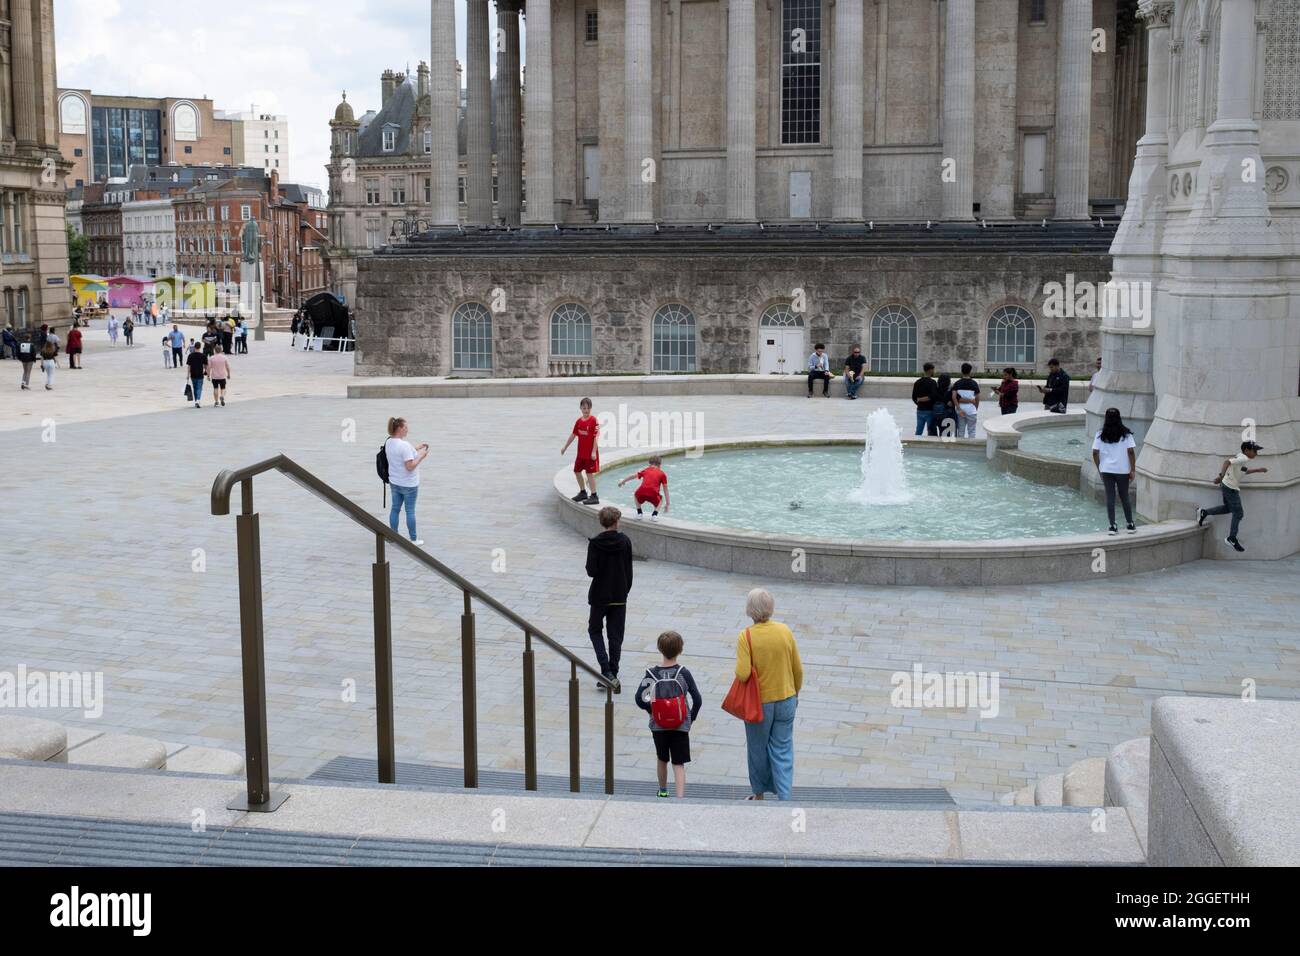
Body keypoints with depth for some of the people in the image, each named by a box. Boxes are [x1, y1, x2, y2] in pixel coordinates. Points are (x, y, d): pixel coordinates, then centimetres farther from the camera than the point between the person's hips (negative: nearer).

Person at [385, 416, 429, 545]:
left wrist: (417, 448, 16)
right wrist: (421, 456, -15)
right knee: (410, 511, 5)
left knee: (395, 508, 15)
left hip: (394, 483, 7)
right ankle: (414, 539, 15)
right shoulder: (405, 445, -25)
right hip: (408, 484, -7)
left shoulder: (388, 442, 1)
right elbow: (410, 466, -26)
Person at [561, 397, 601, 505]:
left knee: (589, 473, -7)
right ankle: (583, 492, 31)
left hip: (590, 452, -8)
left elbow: (596, 437, -16)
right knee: (577, 471, 15)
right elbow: (573, 435, 16)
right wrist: (565, 447, 20)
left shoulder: (594, 420, -13)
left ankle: (594, 496, -1)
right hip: (581, 452, 8)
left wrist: (594, 452, -20)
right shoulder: (579, 421, 7)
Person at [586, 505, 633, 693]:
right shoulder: (625, 541, -5)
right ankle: (612, 677, 9)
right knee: (616, 636, 10)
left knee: (594, 630, 13)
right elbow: (629, 571, 0)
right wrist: (625, 591, 11)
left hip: (600, 595, -2)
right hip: (620, 596, 2)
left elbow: (591, 571, -17)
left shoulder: (595, 543, -13)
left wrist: (591, 569, 6)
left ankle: (607, 672, -4)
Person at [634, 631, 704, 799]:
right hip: (680, 726, -2)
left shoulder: (652, 673, -9)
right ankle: (680, 797, -12)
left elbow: (640, 699, -11)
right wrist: (691, 718, 6)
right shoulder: (683, 673, -11)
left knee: (662, 760, 22)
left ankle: (663, 791, 40)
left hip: (658, 726, 2)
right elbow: (697, 700, -10)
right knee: (679, 764, 2)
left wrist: (652, 711, 7)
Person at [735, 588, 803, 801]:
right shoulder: (785, 631, -8)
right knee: (782, 751, 10)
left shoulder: (746, 636, -18)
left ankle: (759, 794, 34)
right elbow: (798, 669, 1)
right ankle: (784, 798, 6)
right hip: (786, 699, 2)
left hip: (759, 702, -2)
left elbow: (742, 674, -24)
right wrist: (795, 694, 16)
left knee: (758, 749, 17)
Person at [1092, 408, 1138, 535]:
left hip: (1106, 470, 0)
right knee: (1124, 497, 11)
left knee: (1110, 498, 4)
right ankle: (1131, 525, 17)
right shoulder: (1126, 434, -3)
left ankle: (1112, 526, 3)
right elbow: (1131, 452, -8)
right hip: (1123, 470, 0)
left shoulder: (1100, 435, -1)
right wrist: (1133, 470, -2)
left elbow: (1095, 453, -4)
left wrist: (1100, 469, 7)